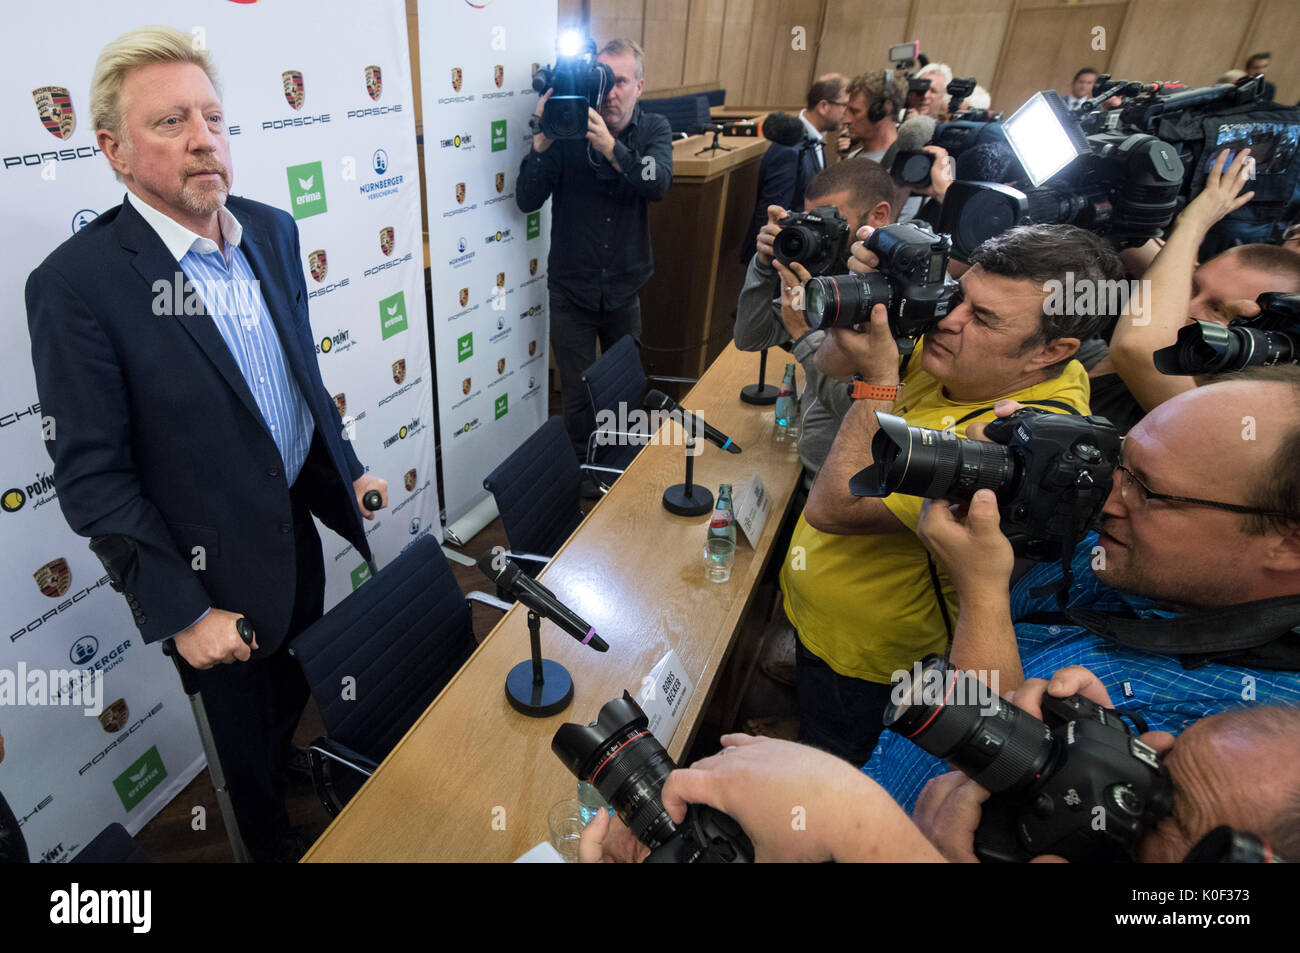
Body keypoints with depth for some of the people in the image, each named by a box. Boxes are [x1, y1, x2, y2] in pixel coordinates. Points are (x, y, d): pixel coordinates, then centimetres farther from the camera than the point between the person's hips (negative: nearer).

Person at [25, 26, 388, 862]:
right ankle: (271, 839, 51)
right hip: (216, 568, -5)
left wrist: (344, 468, 12)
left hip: (298, 519, 5)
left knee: (301, 680, 27)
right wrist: (180, 611, -16)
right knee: (246, 722, 21)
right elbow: (92, 477, -17)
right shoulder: (78, 282, -21)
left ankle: (289, 764, 59)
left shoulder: (273, 230, -2)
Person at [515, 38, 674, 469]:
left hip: (625, 290, 2)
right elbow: (526, 200, -14)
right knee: (577, 395, 6)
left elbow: (659, 183, -22)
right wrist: (543, 139, -27)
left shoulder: (653, 130, 0)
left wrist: (610, 147, -36)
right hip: (571, 291, -2)